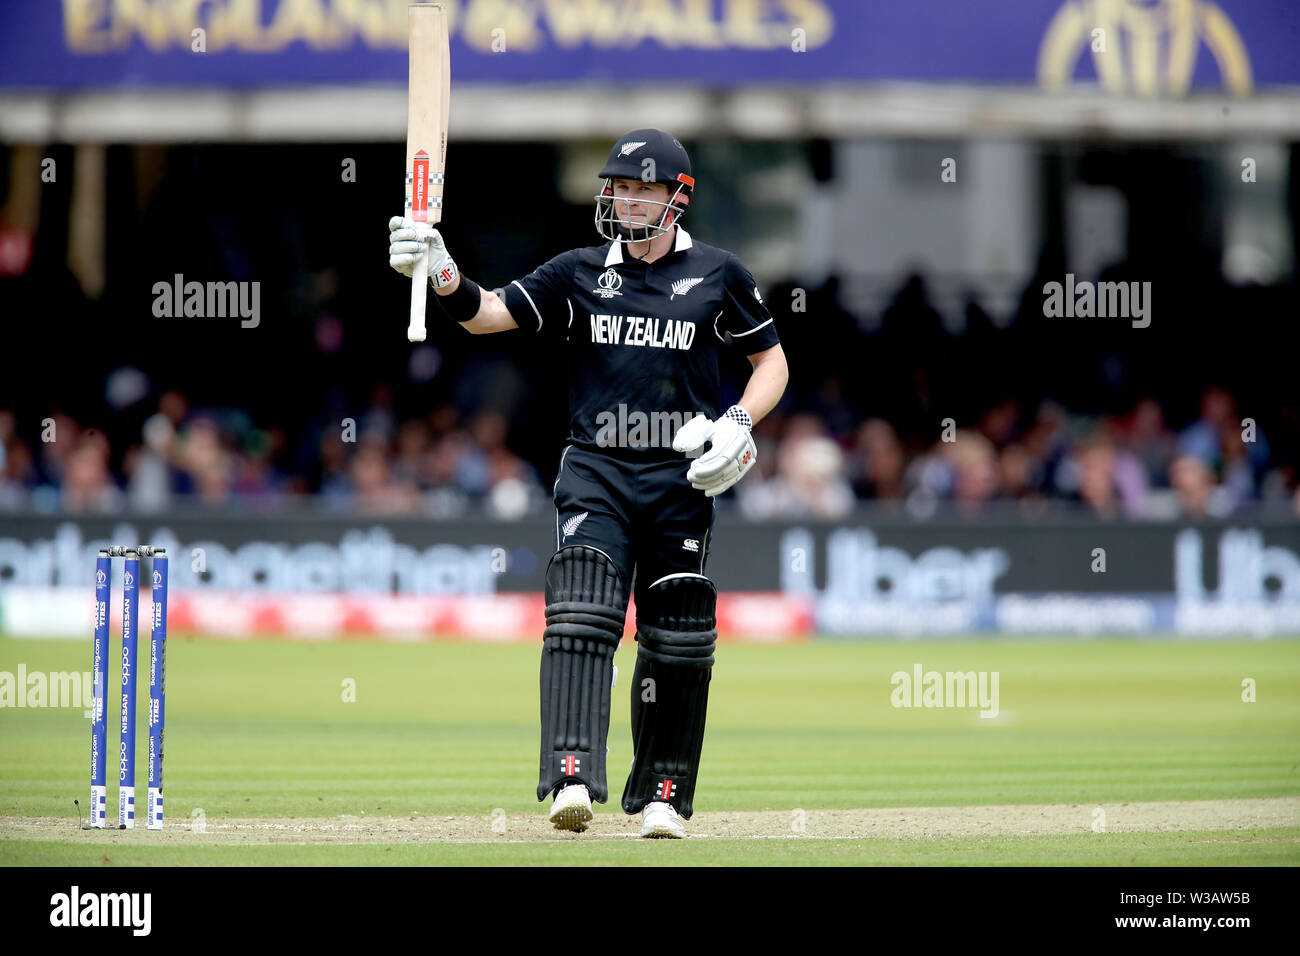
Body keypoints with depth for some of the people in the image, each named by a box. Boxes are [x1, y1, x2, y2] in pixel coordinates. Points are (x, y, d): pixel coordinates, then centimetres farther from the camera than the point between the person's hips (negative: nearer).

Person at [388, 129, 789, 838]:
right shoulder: (579, 274, 8)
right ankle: (573, 779, -27)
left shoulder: (718, 275, 6)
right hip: (595, 472, 0)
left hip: (681, 477, 0)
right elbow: (486, 314, 0)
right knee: (580, 619, -17)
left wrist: (739, 422, -5)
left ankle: (663, 796, 17)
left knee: (677, 642, 3)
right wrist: (443, 274, -20)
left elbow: (771, 360, 13)